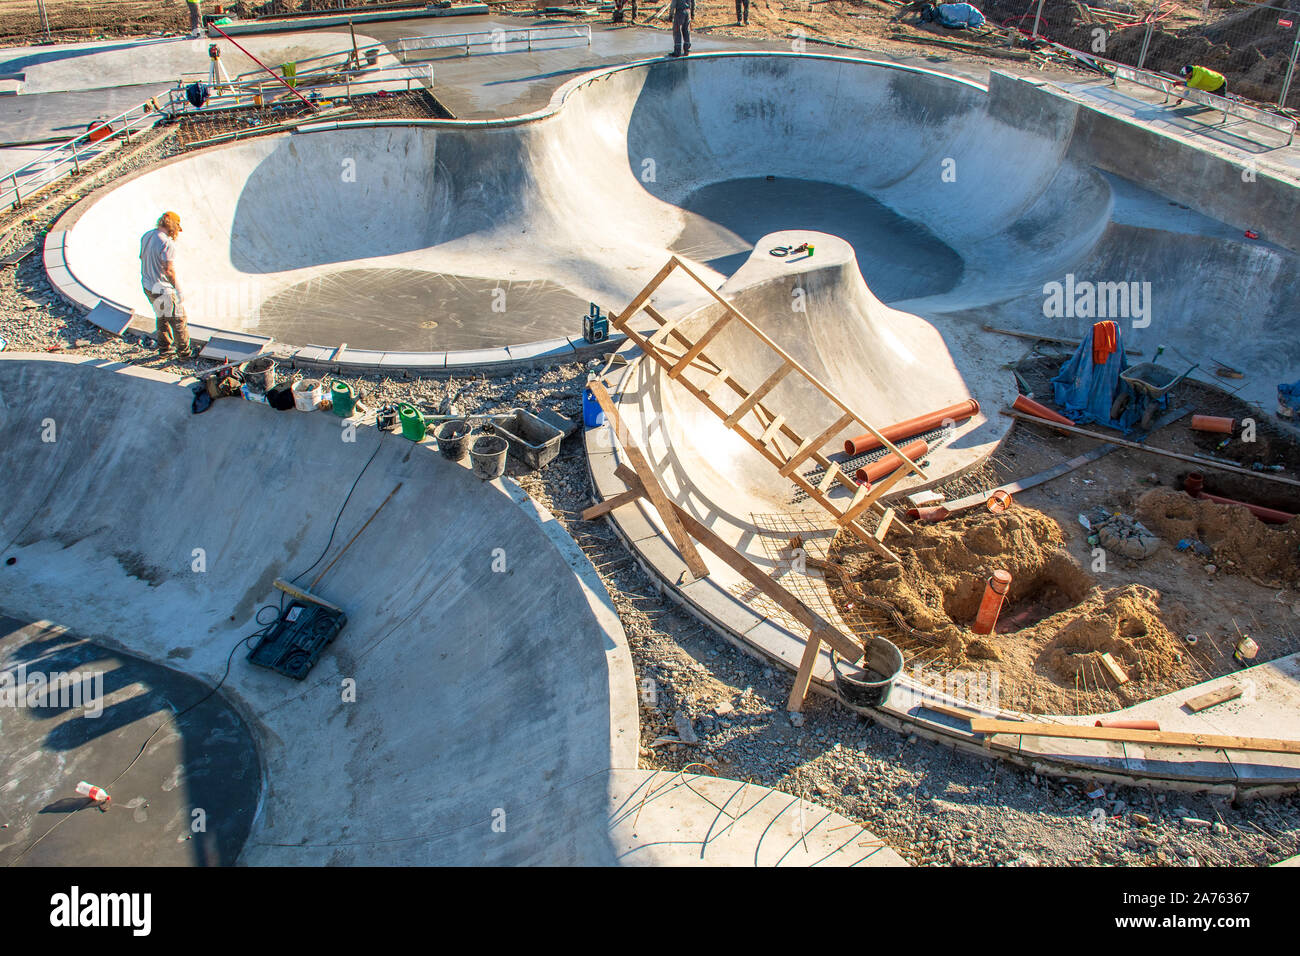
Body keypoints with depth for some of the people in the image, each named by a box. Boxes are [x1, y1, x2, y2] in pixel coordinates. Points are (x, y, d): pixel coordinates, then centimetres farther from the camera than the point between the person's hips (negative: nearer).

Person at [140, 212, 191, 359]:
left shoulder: (146, 236, 4)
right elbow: (168, 270, -26)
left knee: (162, 317, 25)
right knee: (178, 319, 5)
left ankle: (164, 348, 35)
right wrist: (176, 285, -13)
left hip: (147, 285, 9)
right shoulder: (167, 243, -24)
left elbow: (142, 257, 18)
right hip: (162, 289, -9)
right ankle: (184, 352, 14)